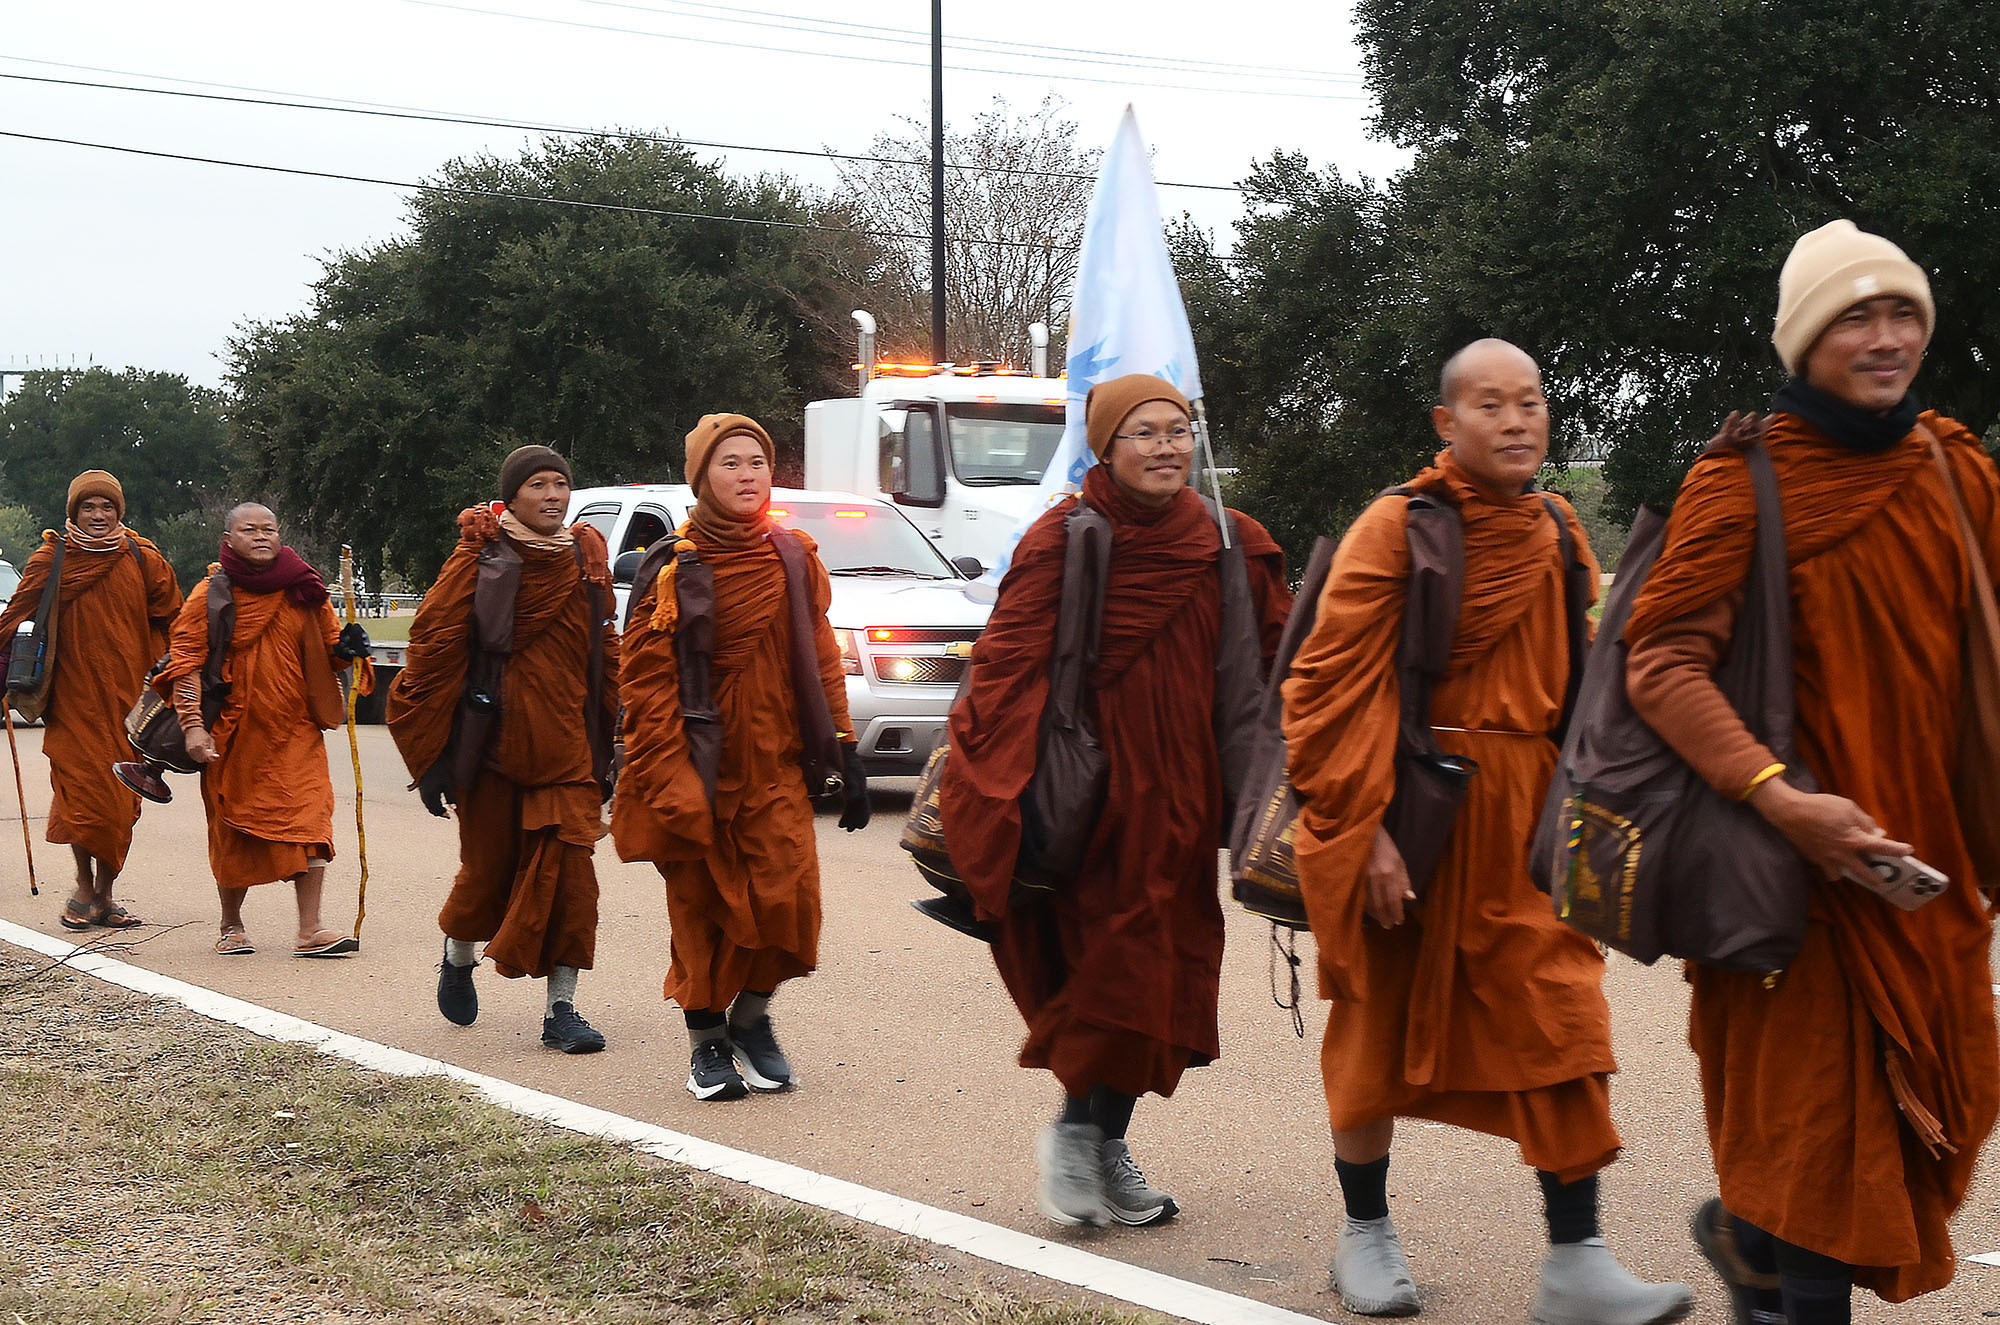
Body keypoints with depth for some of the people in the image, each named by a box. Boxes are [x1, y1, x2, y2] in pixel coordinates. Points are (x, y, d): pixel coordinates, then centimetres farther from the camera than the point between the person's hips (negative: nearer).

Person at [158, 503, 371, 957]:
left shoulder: (303, 591, 7)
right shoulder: (211, 594, -1)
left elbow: (326, 652, 16)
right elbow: (186, 661, -4)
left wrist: (346, 649, -8)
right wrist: (193, 724, -14)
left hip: (295, 731, 2)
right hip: (234, 733, -2)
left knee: (309, 820, -11)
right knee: (234, 831, 7)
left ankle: (309, 931, -11)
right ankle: (231, 926, 26)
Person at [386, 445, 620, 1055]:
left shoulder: (586, 557, 8)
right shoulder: (479, 557, -5)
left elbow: (603, 649, 15)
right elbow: (433, 645, -6)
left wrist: (611, 739, 12)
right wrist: (431, 754, -8)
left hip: (566, 746, 3)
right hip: (493, 745, -3)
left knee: (568, 868, -6)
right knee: (489, 868, 9)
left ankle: (560, 1009, 0)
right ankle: (459, 956, 41)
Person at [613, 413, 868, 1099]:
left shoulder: (793, 557, 6)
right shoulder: (672, 565, -5)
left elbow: (822, 659, 10)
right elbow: (647, 677, -7)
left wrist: (846, 754, 5)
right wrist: (670, 781, -15)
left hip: (774, 761, 3)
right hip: (699, 765, -2)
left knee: (788, 895, -7)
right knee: (700, 906, 3)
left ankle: (751, 1018, 18)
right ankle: (708, 1042, 21)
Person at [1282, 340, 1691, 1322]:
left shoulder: (1558, 533, 9)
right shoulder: (1397, 527, -8)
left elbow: (1590, 679, 16)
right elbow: (1332, 685, -11)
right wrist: (1367, 828, -15)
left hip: (1530, 817, 5)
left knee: (1560, 1020, -2)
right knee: (1383, 1018, 8)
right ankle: (1364, 1233, 25)